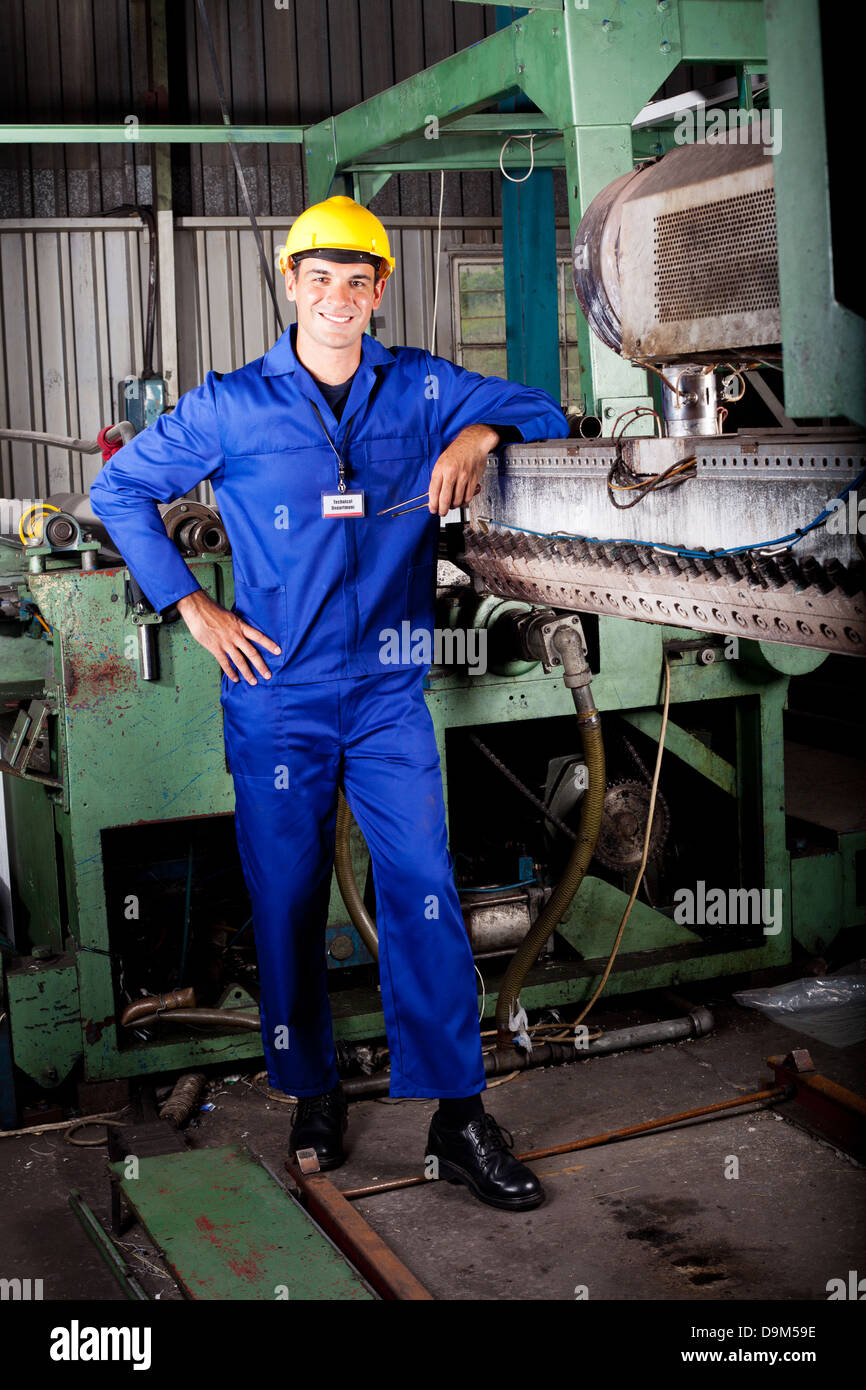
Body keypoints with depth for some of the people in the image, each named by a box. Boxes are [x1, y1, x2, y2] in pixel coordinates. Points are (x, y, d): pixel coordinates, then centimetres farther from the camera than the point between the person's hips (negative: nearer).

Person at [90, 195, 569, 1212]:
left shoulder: (422, 389, 5)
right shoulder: (230, 406, 0)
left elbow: (543, 411, 14)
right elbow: (118, 491, 8)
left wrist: (480, 433, -9)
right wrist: (191, 608, 1)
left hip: (388, 691, 1)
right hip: (276, 694, 0)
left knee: (423, 892, -5)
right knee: (287, 900, 7)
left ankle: (458, 1118, 3)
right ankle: (312, 1094, 24)